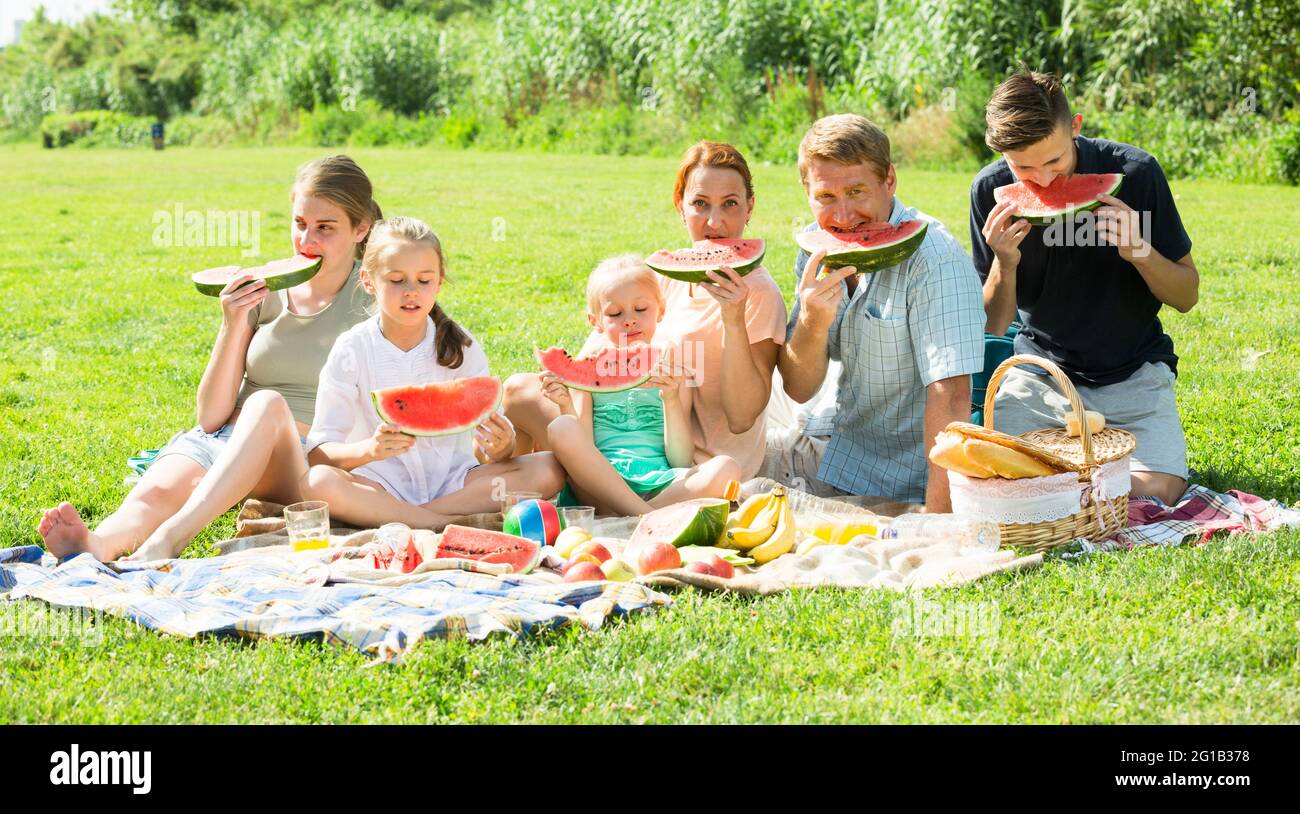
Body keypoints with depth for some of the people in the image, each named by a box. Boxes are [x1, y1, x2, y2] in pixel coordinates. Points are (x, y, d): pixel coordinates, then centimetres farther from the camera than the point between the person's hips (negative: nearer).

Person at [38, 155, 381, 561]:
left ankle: (168, 538, -56)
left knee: (267, 404, -37)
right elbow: (211, 417, 6)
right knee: (159, 489, -32)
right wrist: (233, 327, -7)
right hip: (225, 441, 3)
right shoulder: (263, 289, 10)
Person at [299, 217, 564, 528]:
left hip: (451, 478, 2)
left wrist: (499, 448, -24)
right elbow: (322, 450, -9)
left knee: (548, 470, -21)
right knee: (316, 483, -34)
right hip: (380, 484, -2)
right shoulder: (352, 349, -3)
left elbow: (486, 433, 1)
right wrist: (369, 449, -30)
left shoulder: (461, 346, 2)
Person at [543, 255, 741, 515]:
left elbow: (682, 462, 3)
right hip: (601, 487, -1)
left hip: (660, 486, 1)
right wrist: (567, 407, -13)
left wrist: (671, 400, -11)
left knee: (725, 468, -27)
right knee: (562, 428, -28)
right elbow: (582, 453, 3)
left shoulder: (670, 374, 15)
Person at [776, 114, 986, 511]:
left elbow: (950, 394, -28)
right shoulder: (817, 250, -1)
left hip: (902, 486, -7)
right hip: (837, 444, 7)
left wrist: (937, 517, -32)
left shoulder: (932, 258, -22)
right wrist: (812, 322, -23)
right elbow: (799, 389, -2)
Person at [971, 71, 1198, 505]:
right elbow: (992, 328, -5)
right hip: (1039, 368, 1)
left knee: (1155, 493, -23)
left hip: (1132, 372, -1)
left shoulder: (1135, 172, -14)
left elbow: (1187, 297, -5)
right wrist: (1004, 264, -25)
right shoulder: (991, 191, -10)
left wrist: (1140, 251, -25)